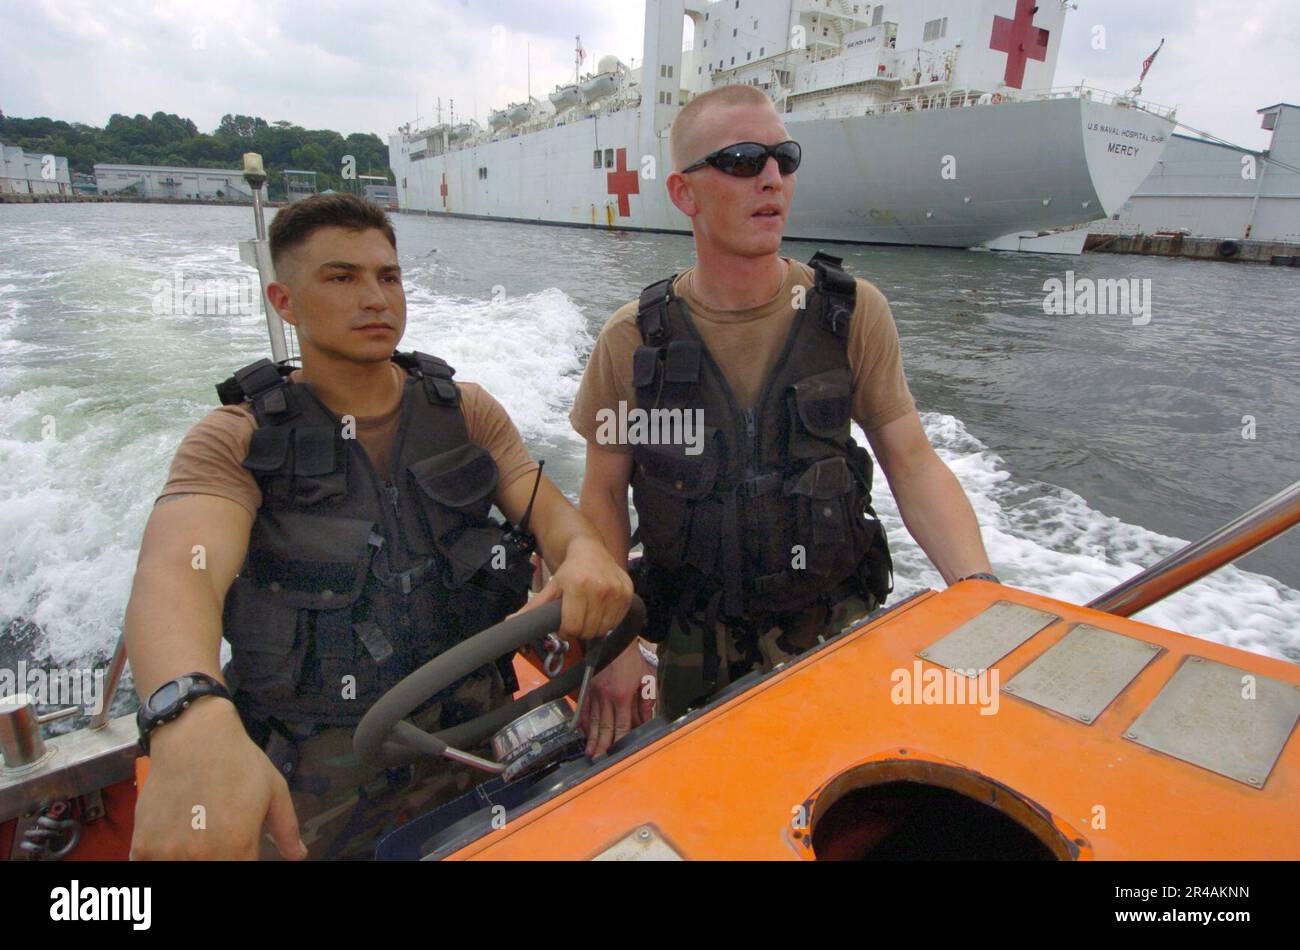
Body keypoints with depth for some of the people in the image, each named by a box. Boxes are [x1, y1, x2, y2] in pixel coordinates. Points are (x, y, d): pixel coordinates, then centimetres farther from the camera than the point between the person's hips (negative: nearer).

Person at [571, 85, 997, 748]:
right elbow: (603, 493, -2)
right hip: (694, 654, 0)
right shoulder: (631, 341, -7)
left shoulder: (853, 313, -5)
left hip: (842, 636, 1)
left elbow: (913, 465, -5)